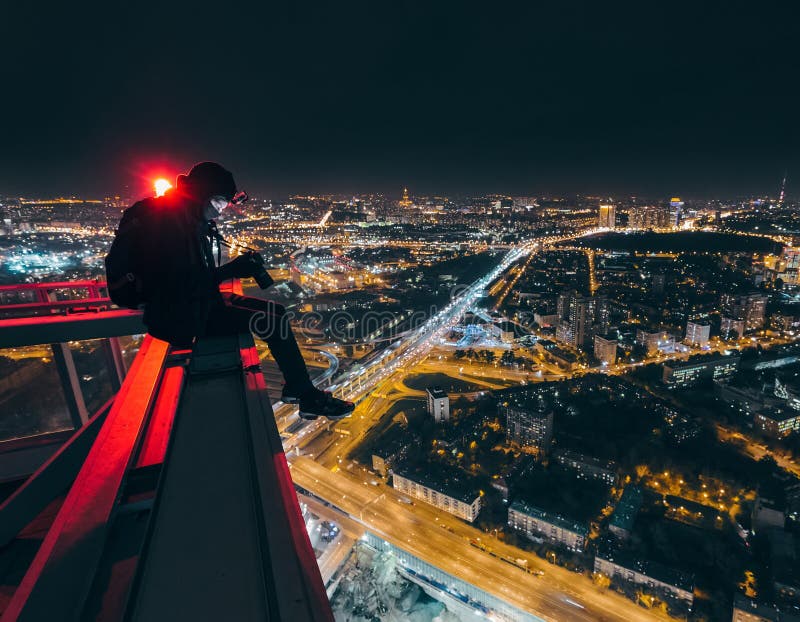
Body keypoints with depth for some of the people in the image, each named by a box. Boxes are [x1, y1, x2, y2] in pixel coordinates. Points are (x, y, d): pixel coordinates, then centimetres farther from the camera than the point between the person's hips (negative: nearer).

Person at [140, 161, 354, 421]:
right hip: (180, 314, -10)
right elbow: (181, 282, -26)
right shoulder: (173, 222, -19)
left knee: (275, 312, 3)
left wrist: (237, 266, 1)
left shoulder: (194, 222, 11)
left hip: (197, 301, 10)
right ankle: (309, 398, -9)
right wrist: (231, 270, -25)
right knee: (272, 319, -19)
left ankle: (295, 387, 8)